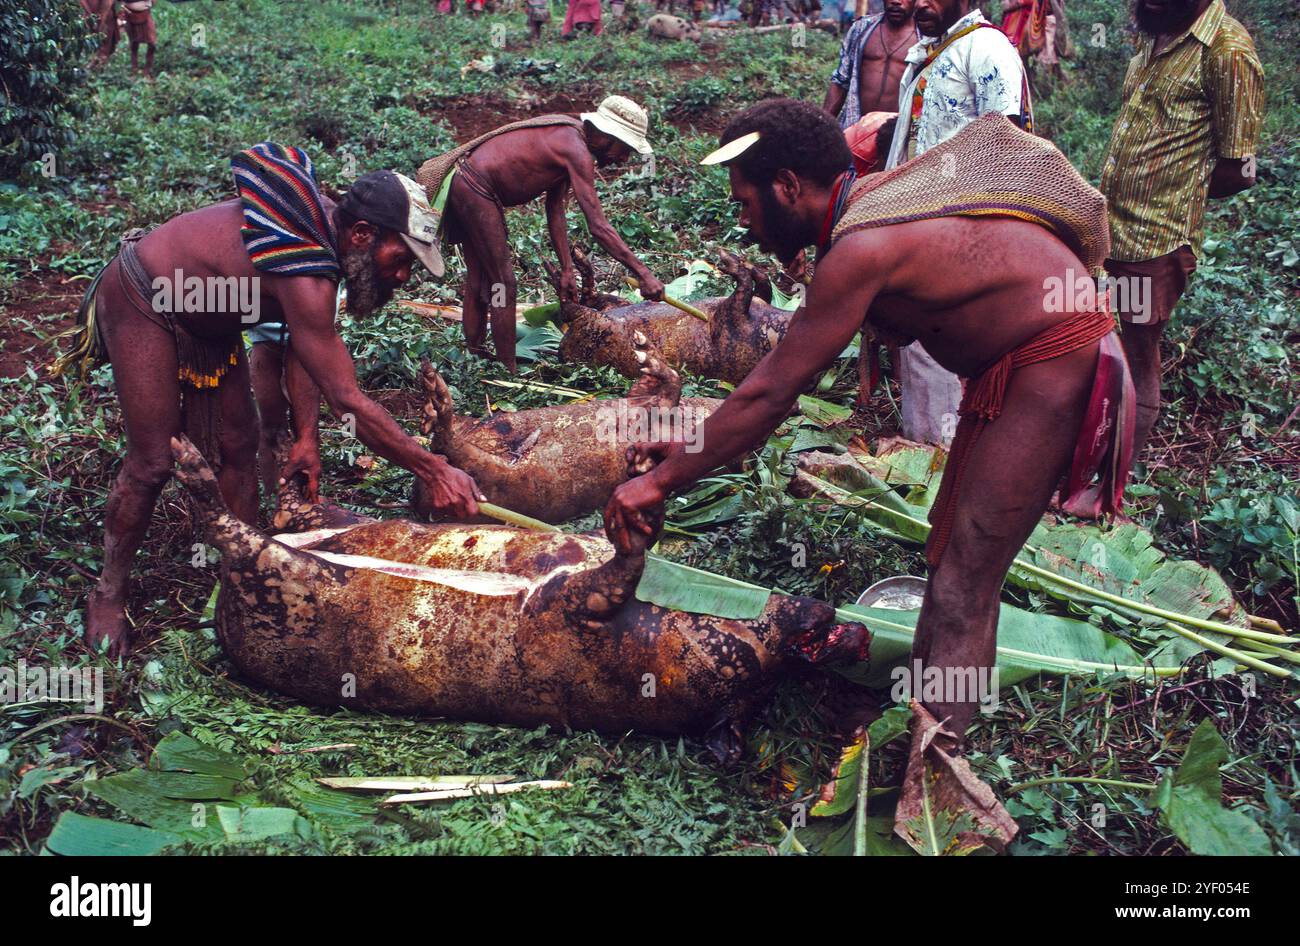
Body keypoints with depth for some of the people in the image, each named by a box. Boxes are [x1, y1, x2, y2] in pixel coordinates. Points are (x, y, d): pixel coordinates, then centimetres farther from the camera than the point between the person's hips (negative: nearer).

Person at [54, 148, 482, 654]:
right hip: (139, 301, -9)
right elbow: (347, 401, -37)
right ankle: (108, 594, 12)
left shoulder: (325, 224, -11)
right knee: (151, 461, -6)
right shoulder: (306, 277, -39)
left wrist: (306, 437, -6)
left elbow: (305, 344, -3)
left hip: (202, 316, 9)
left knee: (237, 446, 8)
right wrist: (435, 471, -34)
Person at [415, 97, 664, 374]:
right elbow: (598, 227, -23)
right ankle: (508, 372, 4)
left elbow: (555, 212, 12)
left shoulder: (566, 138, 12)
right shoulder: (577, 152, -18)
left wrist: (567, 270, 10)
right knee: (503, 285, -4)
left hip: (462, 185, 10)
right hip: (475, 191, -10)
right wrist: (643, 273, -22)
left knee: (478, 281, 17)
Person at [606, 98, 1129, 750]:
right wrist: (697, 443, 14)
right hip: (1012, 366, 10)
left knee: (961, 592, -13)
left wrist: (661, 481, -12)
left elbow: (771, 393, -21)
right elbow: (789, 358, 13)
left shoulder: (862, 248, -24)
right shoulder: (870, 202, 7)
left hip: (1057, 364, -10)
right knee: (950, 557, 17)